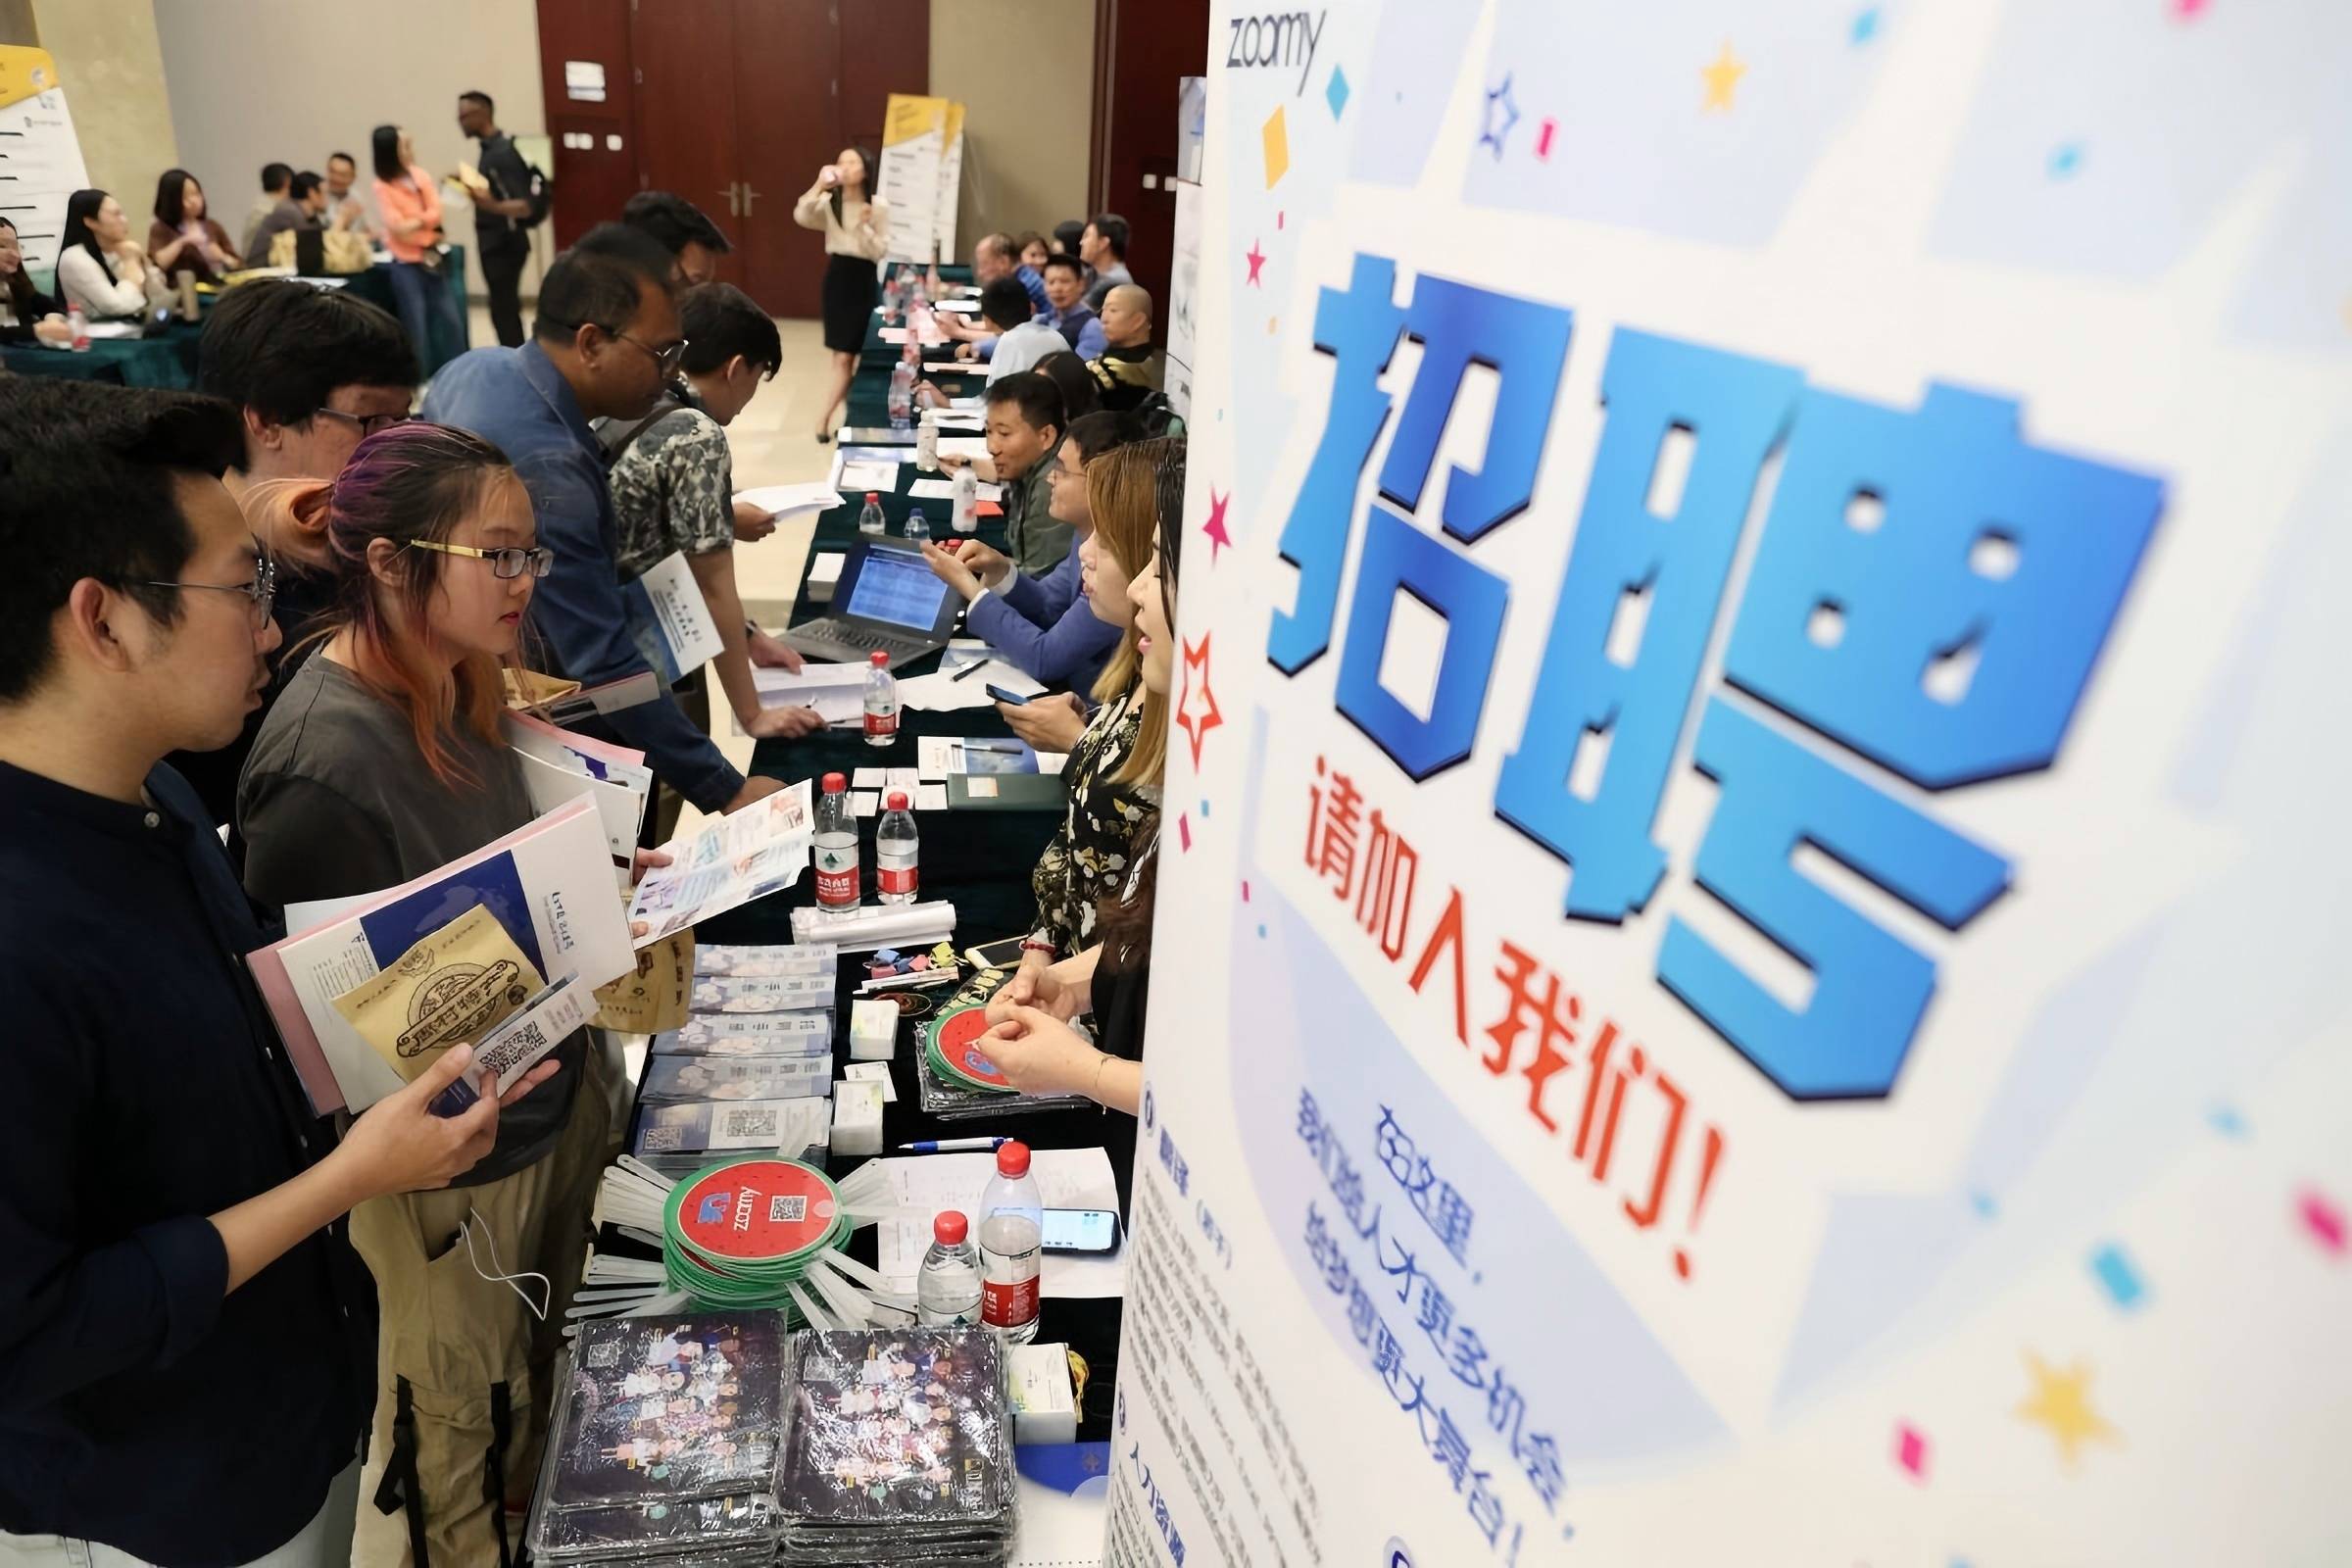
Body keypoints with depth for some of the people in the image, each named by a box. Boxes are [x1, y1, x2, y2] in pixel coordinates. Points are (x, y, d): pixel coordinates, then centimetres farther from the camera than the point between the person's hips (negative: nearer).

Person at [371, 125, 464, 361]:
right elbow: (398, 227, -15)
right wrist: (425, 222, -6)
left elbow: (437, 213, -2)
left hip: (433, 259, 5)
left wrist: (413, 222, -14)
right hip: (407, 265, -5)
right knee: (417, 330, -1)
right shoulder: (383, 186, -9)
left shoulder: (420, 175, 5)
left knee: (453, 323, 8)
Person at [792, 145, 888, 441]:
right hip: (837, 276, 3)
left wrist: (864, 226, -20)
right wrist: (819, 186, -24)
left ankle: (824, 417, 2)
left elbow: (881, 251, -7)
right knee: (843, 356, 8)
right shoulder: (829, 202, 2)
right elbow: (801, 217, -17)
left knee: (845, 356, -3)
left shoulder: (879, 206, -4)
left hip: (863, 279, -3)